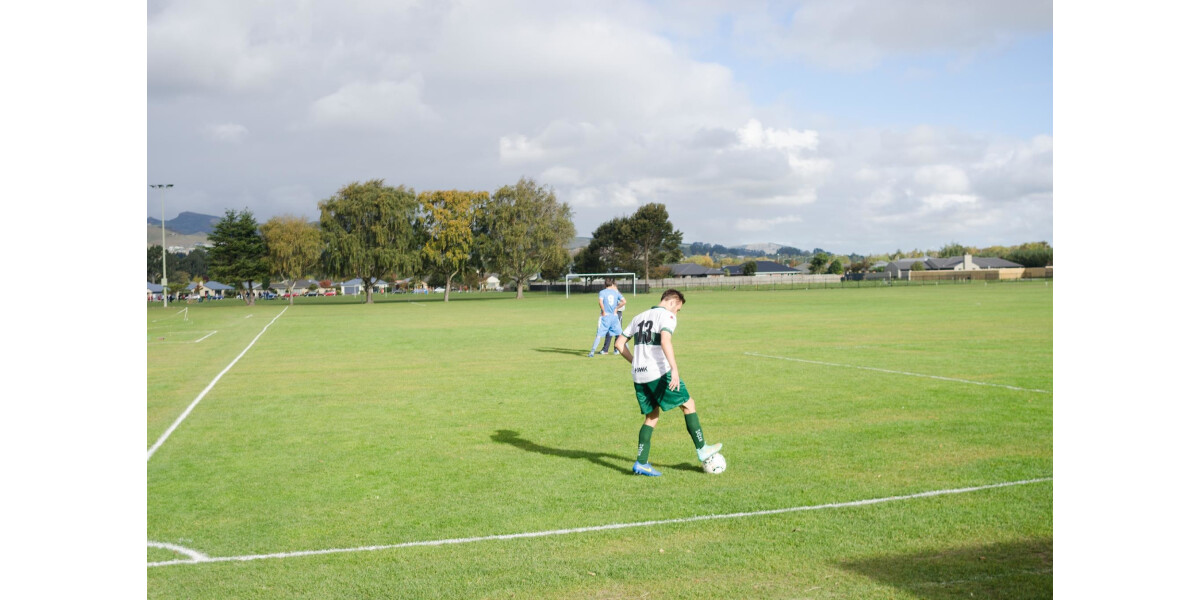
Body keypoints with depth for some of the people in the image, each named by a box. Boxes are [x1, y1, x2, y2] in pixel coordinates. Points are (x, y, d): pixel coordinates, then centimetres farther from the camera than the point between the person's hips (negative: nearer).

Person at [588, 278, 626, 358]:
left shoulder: (602, 292, -2)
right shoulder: (616, 292, 7)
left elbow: (600, 301, -20)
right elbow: (624, 301, -3)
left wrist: (603, 311, -9)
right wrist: (616, 308, 7)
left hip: (605, 316, -2)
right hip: (614, 316, 2)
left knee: (599, 335, -4)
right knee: (620, 334, 13)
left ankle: (592, 352, -10)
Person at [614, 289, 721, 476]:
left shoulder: (638, 318, 20)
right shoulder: (667, 316, -3)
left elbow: (620, 344, 21)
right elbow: (665, 341, -22)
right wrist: (675, 369, -28)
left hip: (639, 376, 7)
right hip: (659, 373, -7)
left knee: (652, 416, 15)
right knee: (688, 405, 8)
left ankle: (641, 463, 7)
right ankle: (702, 449, 13)